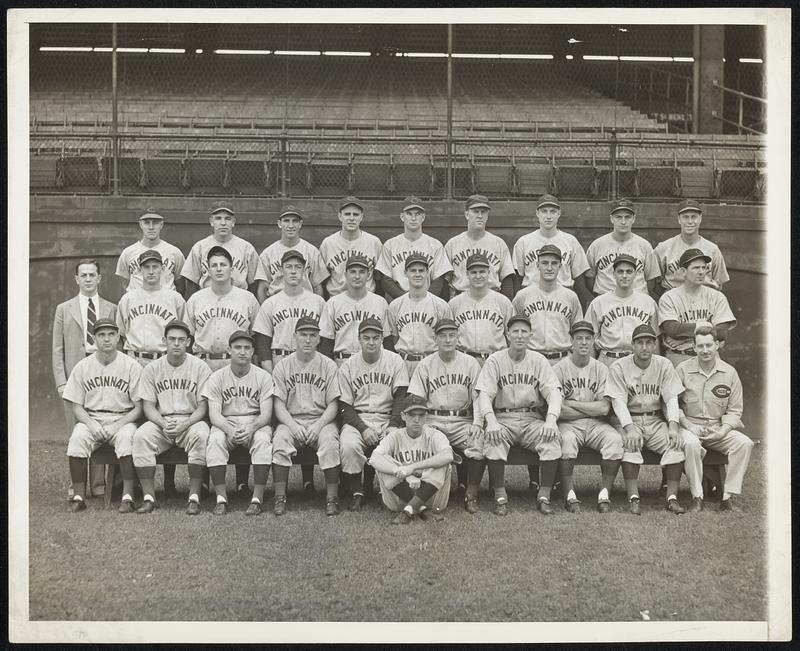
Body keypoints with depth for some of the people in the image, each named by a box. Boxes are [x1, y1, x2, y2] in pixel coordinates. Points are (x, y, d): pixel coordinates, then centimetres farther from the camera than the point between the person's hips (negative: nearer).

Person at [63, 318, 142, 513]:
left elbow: (138, 408, -1)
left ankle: (127, 497, -33)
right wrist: (92, 424, -13)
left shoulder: (131, 366, 0)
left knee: (127, 438, -34)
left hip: (123, 419, -2)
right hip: (90, 419, 2)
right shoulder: (82, 367, 6)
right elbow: (77, 408, 7)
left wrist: (117, 426, -15)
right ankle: (79, 497, -22)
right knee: (77, 438, -30)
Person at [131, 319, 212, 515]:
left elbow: (202, 407, -2)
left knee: (201, 435, -35)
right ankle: (149, 497, -26)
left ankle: (194, 497, -31)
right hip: (160, 421, 2)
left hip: (191, 420, -2)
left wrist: (184, 425, -19)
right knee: (141, 436, -29)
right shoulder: (152, 369, 7)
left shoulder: (200, 367, 2)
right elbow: (148, 406, 3)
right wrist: (163, 424, -17)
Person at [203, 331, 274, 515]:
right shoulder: (217, 377, 3)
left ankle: (257, 498, -32)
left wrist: (251, 428, -27)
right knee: (215, 440, -31)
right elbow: (214, 414, -5)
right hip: (226, 423, 1)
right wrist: (230, 429, -27)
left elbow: (266, 414, -6)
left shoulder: (263, 377, 1)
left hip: (256, 423, 0)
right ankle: (221, 498, -29)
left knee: (263, 440, -33)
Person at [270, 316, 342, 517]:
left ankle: (332, 498, -23)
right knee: (280, 440, -30)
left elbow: (333, 405, 1)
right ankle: (280, 498, -23)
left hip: (321, 419, -1)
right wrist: (292, 425, -17)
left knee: (330, 442, -31)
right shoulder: (283, 366, 7)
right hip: (291, 420, 1)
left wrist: (319, 425, -16)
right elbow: (279, 405, 2)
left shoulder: (328, 365, 6)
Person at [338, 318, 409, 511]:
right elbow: (345, 406, 1)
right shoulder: (348, 366, 5)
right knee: (348, 446, -31)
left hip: (388, 418, 0)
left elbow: (401, 397, 1)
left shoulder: (395, 361, 6)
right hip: (357, 419, 0)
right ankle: (357, 493, -12)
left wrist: (393, 426, -14)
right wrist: (363, 429, -14)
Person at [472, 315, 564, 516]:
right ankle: (500, 496, -25)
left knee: (552, 437, -28)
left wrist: (551, 420, -21)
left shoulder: (539, 361, 9)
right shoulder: (495, 360, 4)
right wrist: (491, 421, -26)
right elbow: (484, 394, -6)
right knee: (493, 438, -34)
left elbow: (553, 391, -1)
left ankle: (544, 496, -21)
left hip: (531, 418, 2)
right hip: (502, 418, -2)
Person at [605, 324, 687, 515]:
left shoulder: (664, 365, 5)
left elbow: (672, 398, -1)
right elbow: (618, 401, -11)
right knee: (630, 444, -33)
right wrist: (630, 428, -28)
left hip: (655, 420, 3)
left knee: (676, 443, -24)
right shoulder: (619, 367, -3)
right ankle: (633, 498, -33)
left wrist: (673, 427, -19)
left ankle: (672, 497, -24)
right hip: (627, 420, -3)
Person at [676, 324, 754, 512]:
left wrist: (722, 432, -10)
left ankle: (727, 497, -20)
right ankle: (697, 497, -25)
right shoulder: (683, 369, 0)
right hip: (690, 426, -2)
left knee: (745, 443, -24)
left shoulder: (730, 373, 5)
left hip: (719, 428, 3)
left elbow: (734, 410, 6)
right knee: (691, 444, -37)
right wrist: (688, 426, -12)